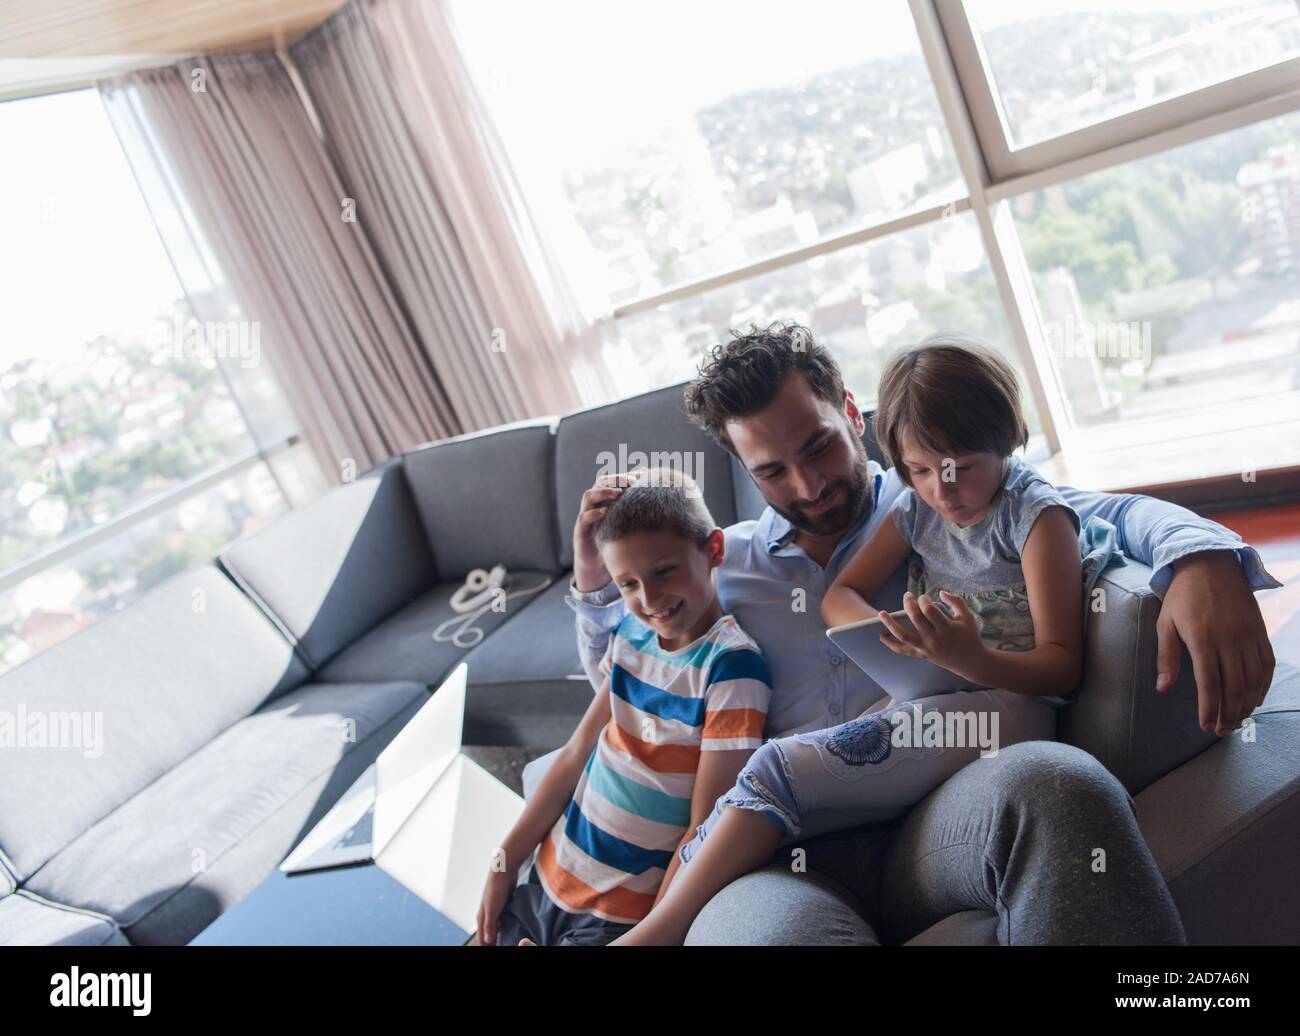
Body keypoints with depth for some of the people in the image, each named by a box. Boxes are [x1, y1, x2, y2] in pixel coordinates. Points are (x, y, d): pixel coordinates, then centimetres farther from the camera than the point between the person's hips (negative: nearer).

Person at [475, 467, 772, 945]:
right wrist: (504, 864, 7)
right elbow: (577, 752, 7)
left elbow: (706, 828, -18)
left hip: (623, 918, -6)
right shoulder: (631, 633, 1)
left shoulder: (731, 665, -18)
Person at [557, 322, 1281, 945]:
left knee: (1055, 784, -37)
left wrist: (1200, 557, -15)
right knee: (752, 930, -41)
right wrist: (597, 586, 12)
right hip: (797, 857, -1)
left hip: (938, 822, 2)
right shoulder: (725, 563, 23)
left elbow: (1115, 512, 10)